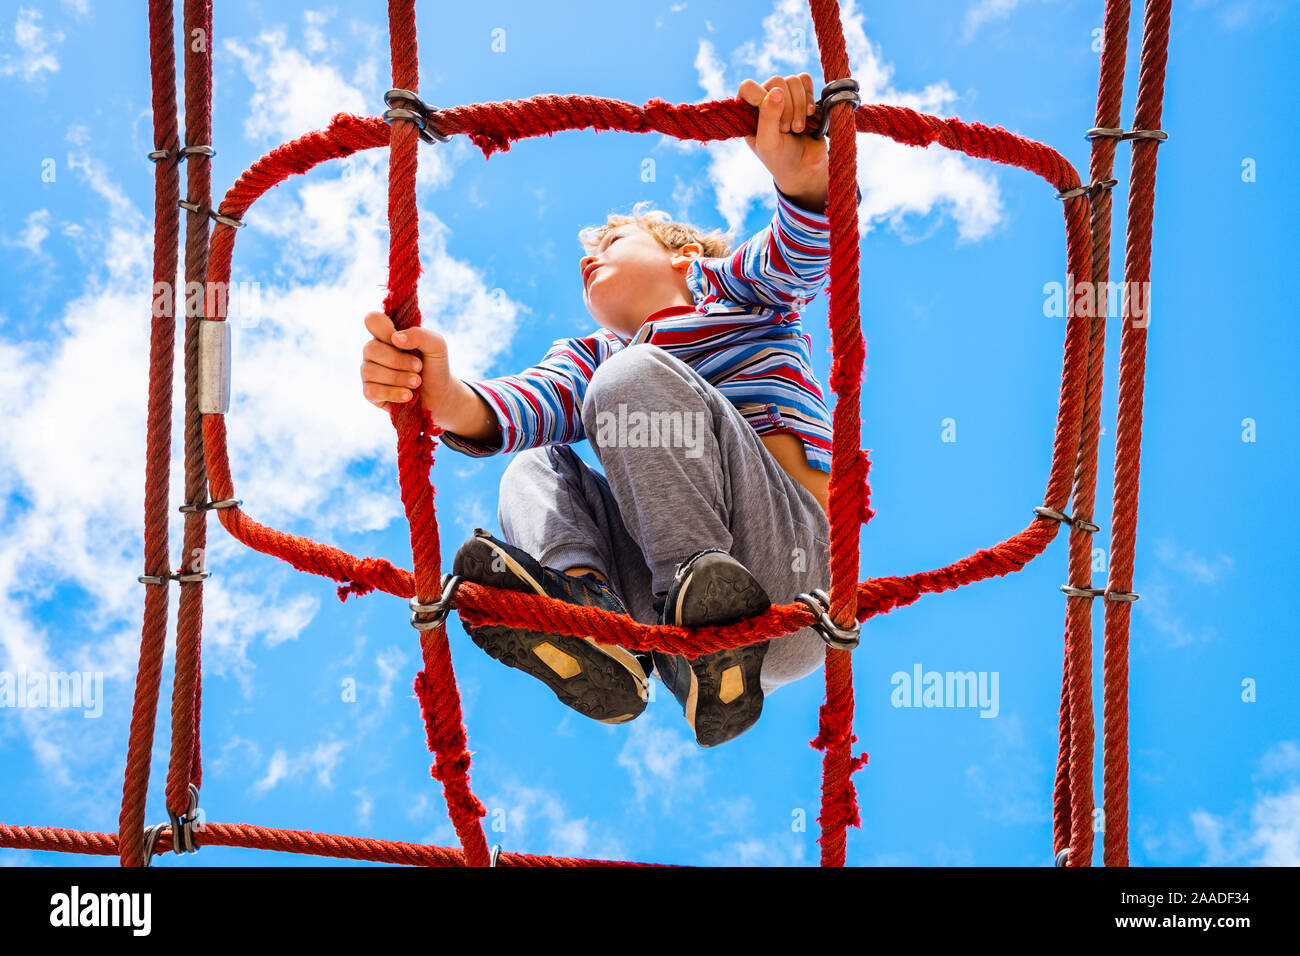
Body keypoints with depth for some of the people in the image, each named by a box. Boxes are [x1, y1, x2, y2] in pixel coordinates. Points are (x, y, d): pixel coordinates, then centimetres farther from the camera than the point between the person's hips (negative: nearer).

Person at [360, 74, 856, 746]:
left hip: (795, 569, -4)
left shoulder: (732, 288, 21)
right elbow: (523, 406, 5)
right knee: (533, 471, 7)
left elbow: (805, 249, -2)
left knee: (633, 375, -14)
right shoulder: (589, 357, 28)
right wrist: (445, 398, -18)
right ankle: (586, 607, -23)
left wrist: (800, 172, -26)